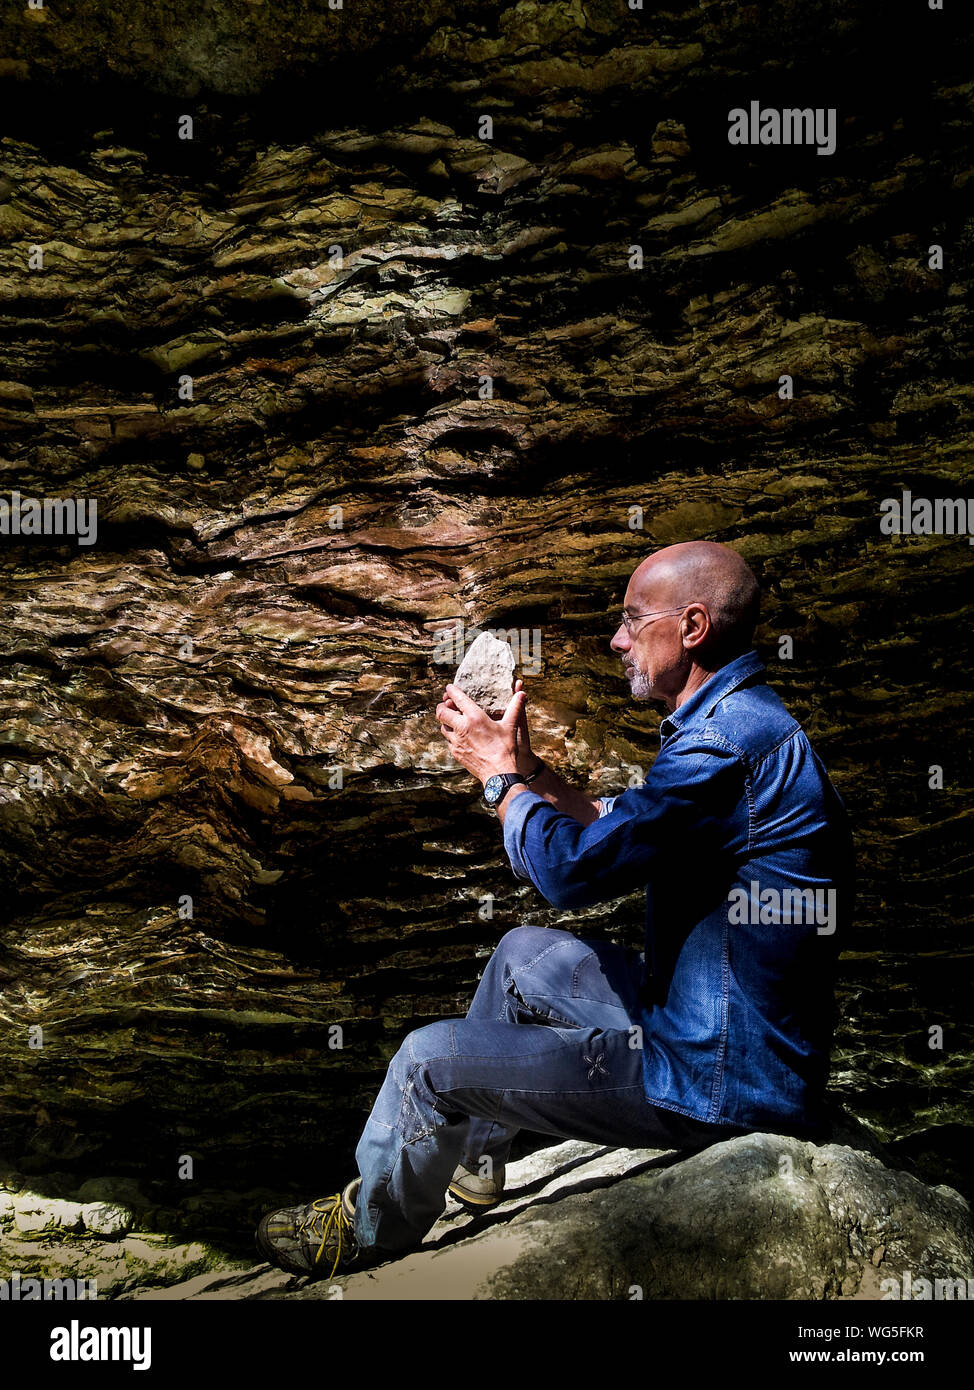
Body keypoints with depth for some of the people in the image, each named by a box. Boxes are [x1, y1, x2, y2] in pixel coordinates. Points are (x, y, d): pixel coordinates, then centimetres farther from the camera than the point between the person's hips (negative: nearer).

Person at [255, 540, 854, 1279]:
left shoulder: (729, 744, -26)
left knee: (430, 1059, -4)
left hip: (716, 1080, -10)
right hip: (698, 1014, 10)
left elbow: (573, 870, -25)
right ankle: (471, 1151, 42)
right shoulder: (740, 722, 8)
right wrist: (523, 764, 9)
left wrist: (500, 775, -8)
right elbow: (621, 835, 16)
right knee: (523, 953, 25)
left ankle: (367, 1231, 25)